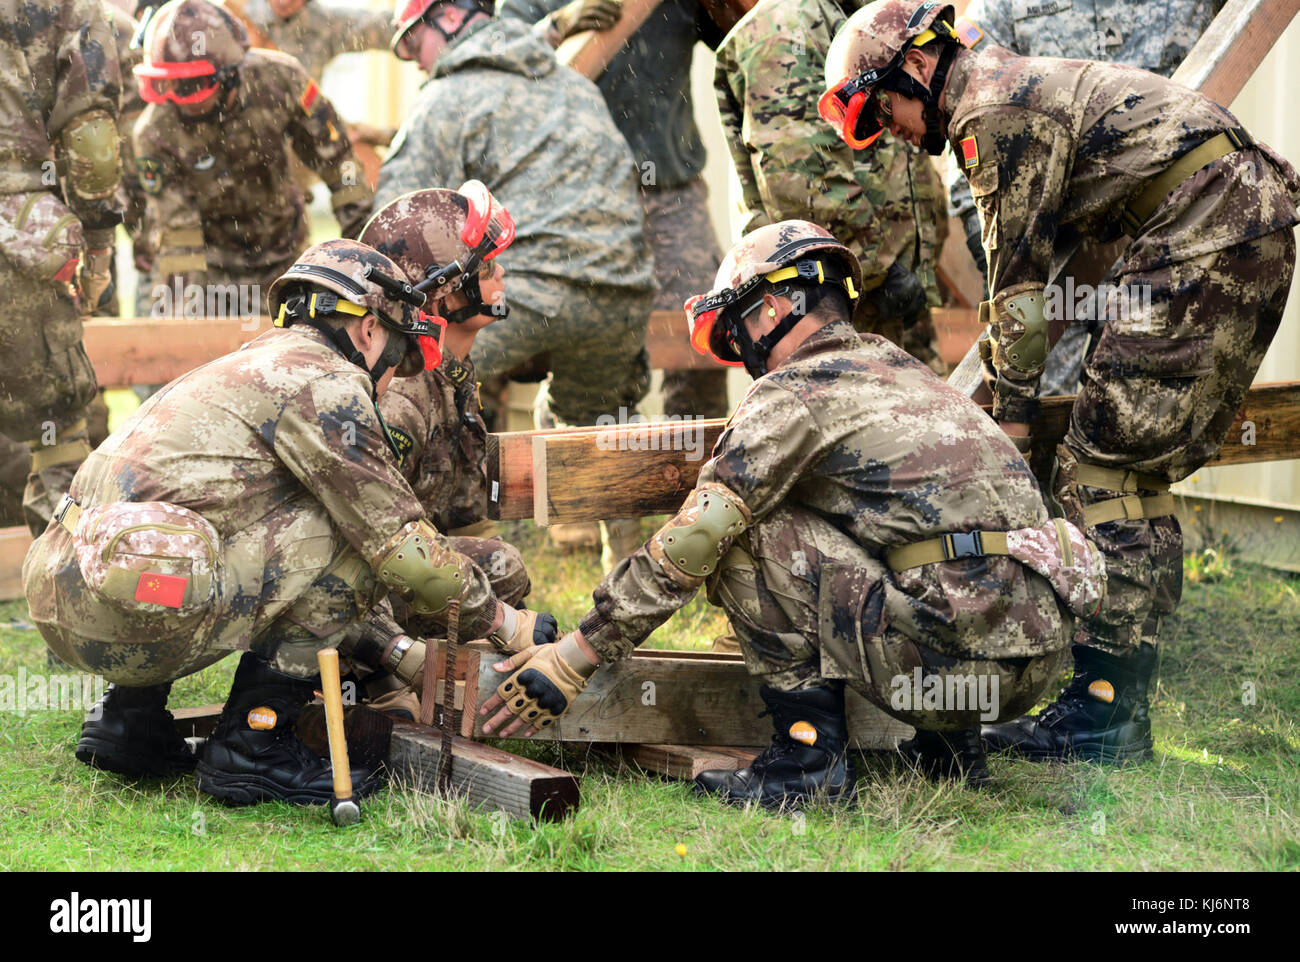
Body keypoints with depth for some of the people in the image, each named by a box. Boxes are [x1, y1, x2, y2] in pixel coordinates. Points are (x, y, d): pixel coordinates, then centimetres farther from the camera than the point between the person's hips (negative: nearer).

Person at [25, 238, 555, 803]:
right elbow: (399, 542, -4)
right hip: (128, 607, -10)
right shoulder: (323, 378, -1)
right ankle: (251, 746, -1)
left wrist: (400, 652, 27)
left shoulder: (248, 368, 29)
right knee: (355, 534, -3)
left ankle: (129, 717, 21)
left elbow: (304, 582, 33)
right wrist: (500, 620, 11)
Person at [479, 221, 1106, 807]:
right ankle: (950, 746, 20)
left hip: (958, 648, -8)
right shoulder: (900, 369, 24)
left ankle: (808, 758, -2)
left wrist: (569, 659, 1)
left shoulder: (796, 392, -2)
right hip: (1040, 651, 8)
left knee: (746, 533, -1)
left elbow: (689, 545, -6)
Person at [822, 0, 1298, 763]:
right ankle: (1126, 704, 13)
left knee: (1100, 468, -9)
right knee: (1138, 472, 12)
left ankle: (1102, 708, -11)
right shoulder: (1024, 87, 24)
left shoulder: (992, 112, -7)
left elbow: (1018, 276, -8)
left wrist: (1012, 414, -3)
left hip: (1204, 234, -10)